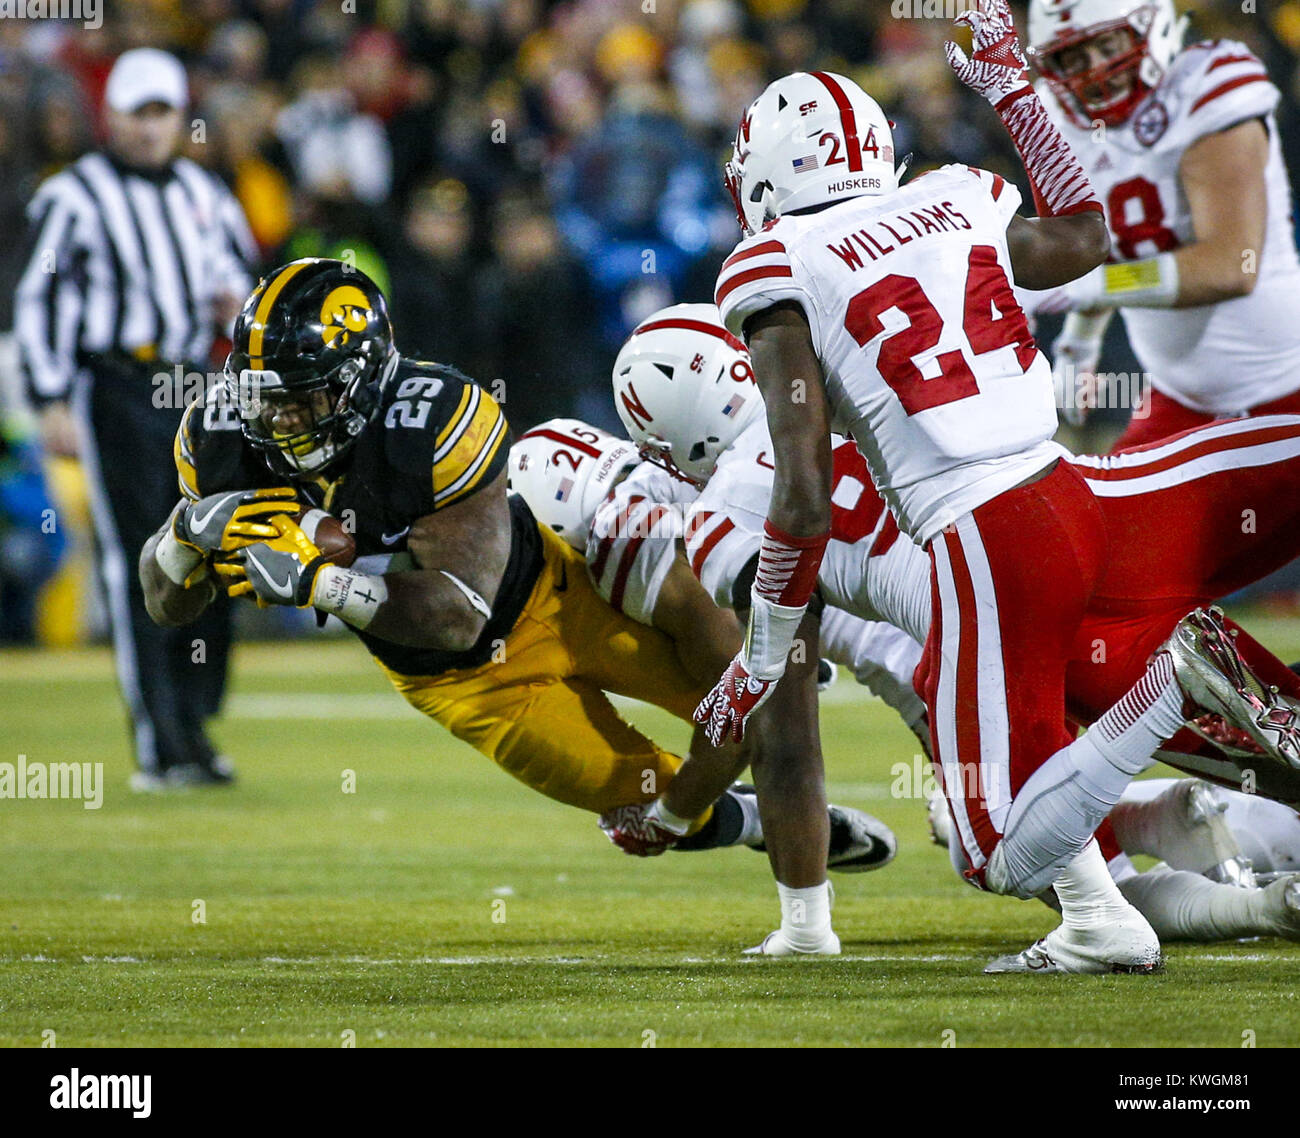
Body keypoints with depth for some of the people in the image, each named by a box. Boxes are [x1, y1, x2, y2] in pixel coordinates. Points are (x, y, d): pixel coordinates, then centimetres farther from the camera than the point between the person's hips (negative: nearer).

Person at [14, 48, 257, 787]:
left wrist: (236, 303, 2)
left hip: (194, 388, 6)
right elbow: (38, 303, -5)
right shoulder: (75, 197, -2)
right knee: (139, 570, -8)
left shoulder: (203, 195, 16)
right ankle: (160, 751, -8)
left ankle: (194, 727, 14)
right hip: (115, 387, -6)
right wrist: (53, 402, -12)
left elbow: (234, 273, 27)